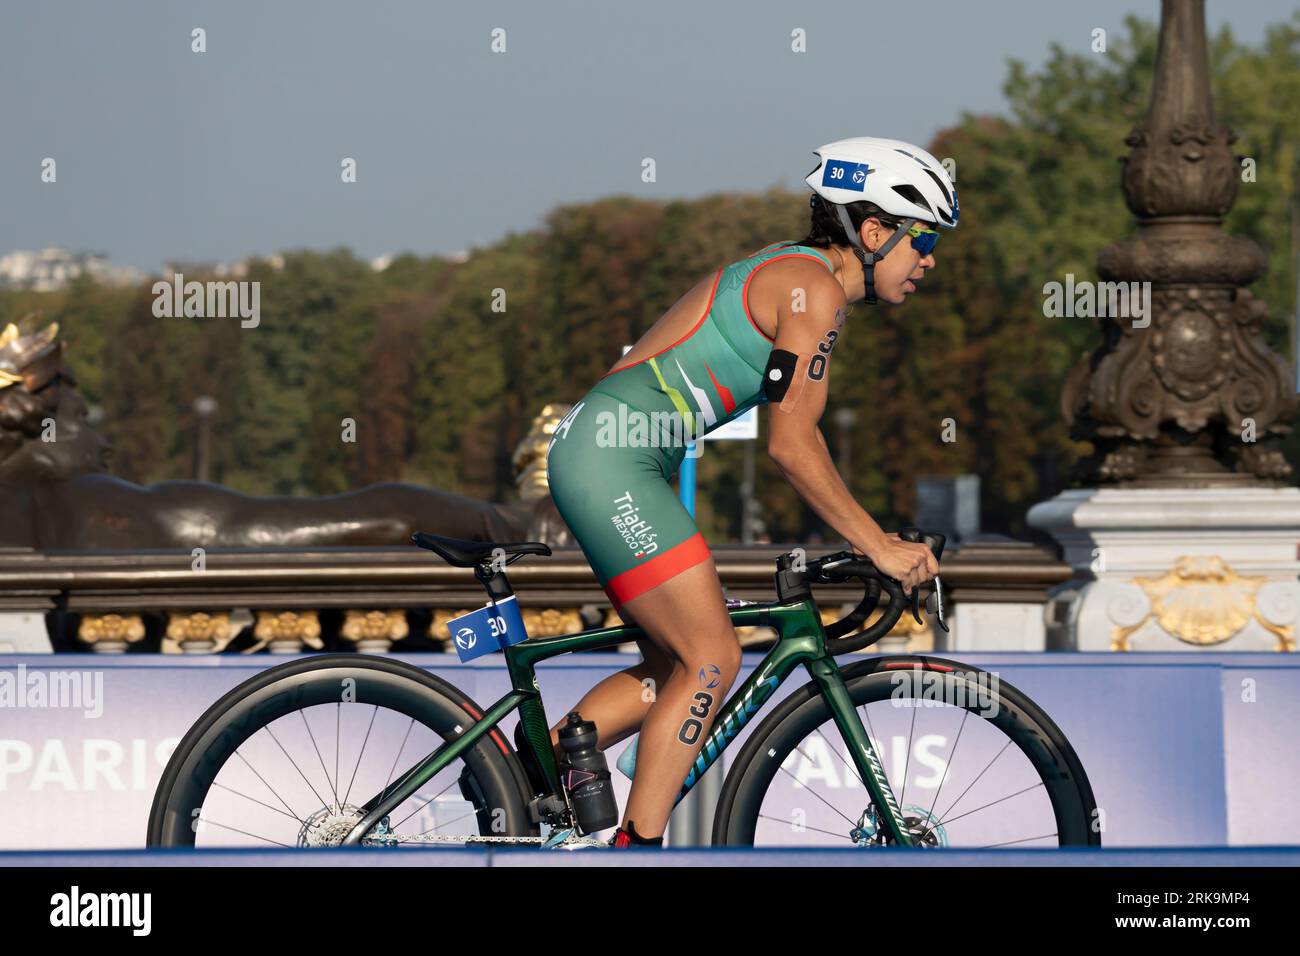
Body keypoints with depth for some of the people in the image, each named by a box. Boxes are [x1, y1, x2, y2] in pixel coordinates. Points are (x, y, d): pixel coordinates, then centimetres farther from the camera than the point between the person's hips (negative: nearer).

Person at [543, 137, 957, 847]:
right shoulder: (815, 288, -12)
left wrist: (879, 539, 18)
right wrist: (878, 547, -9)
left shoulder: (791, 270, 18)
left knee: (670, 668, 12)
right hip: (611, 456, -10)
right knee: (712, 661, -8)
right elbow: (791, 448, -16)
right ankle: (637, 845, -7)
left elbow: (798, 435, 22)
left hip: (604, 453, 10)